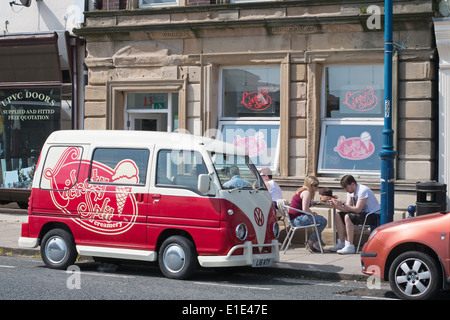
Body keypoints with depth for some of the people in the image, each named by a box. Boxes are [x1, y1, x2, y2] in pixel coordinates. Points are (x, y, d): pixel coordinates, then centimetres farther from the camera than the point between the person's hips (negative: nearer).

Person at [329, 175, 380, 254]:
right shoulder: (350, 192, 6)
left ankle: (350, 246, -26)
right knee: (338, 215, 1)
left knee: (348, 217, -30)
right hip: (363, 214, 10)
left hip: (373, 216, -10)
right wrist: (336, 205, -16)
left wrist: (342, 205, -25)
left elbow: (357, 209, -27)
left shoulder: (363, 191, -21)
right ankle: (341, 243, 1)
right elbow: (348, 209, -1)